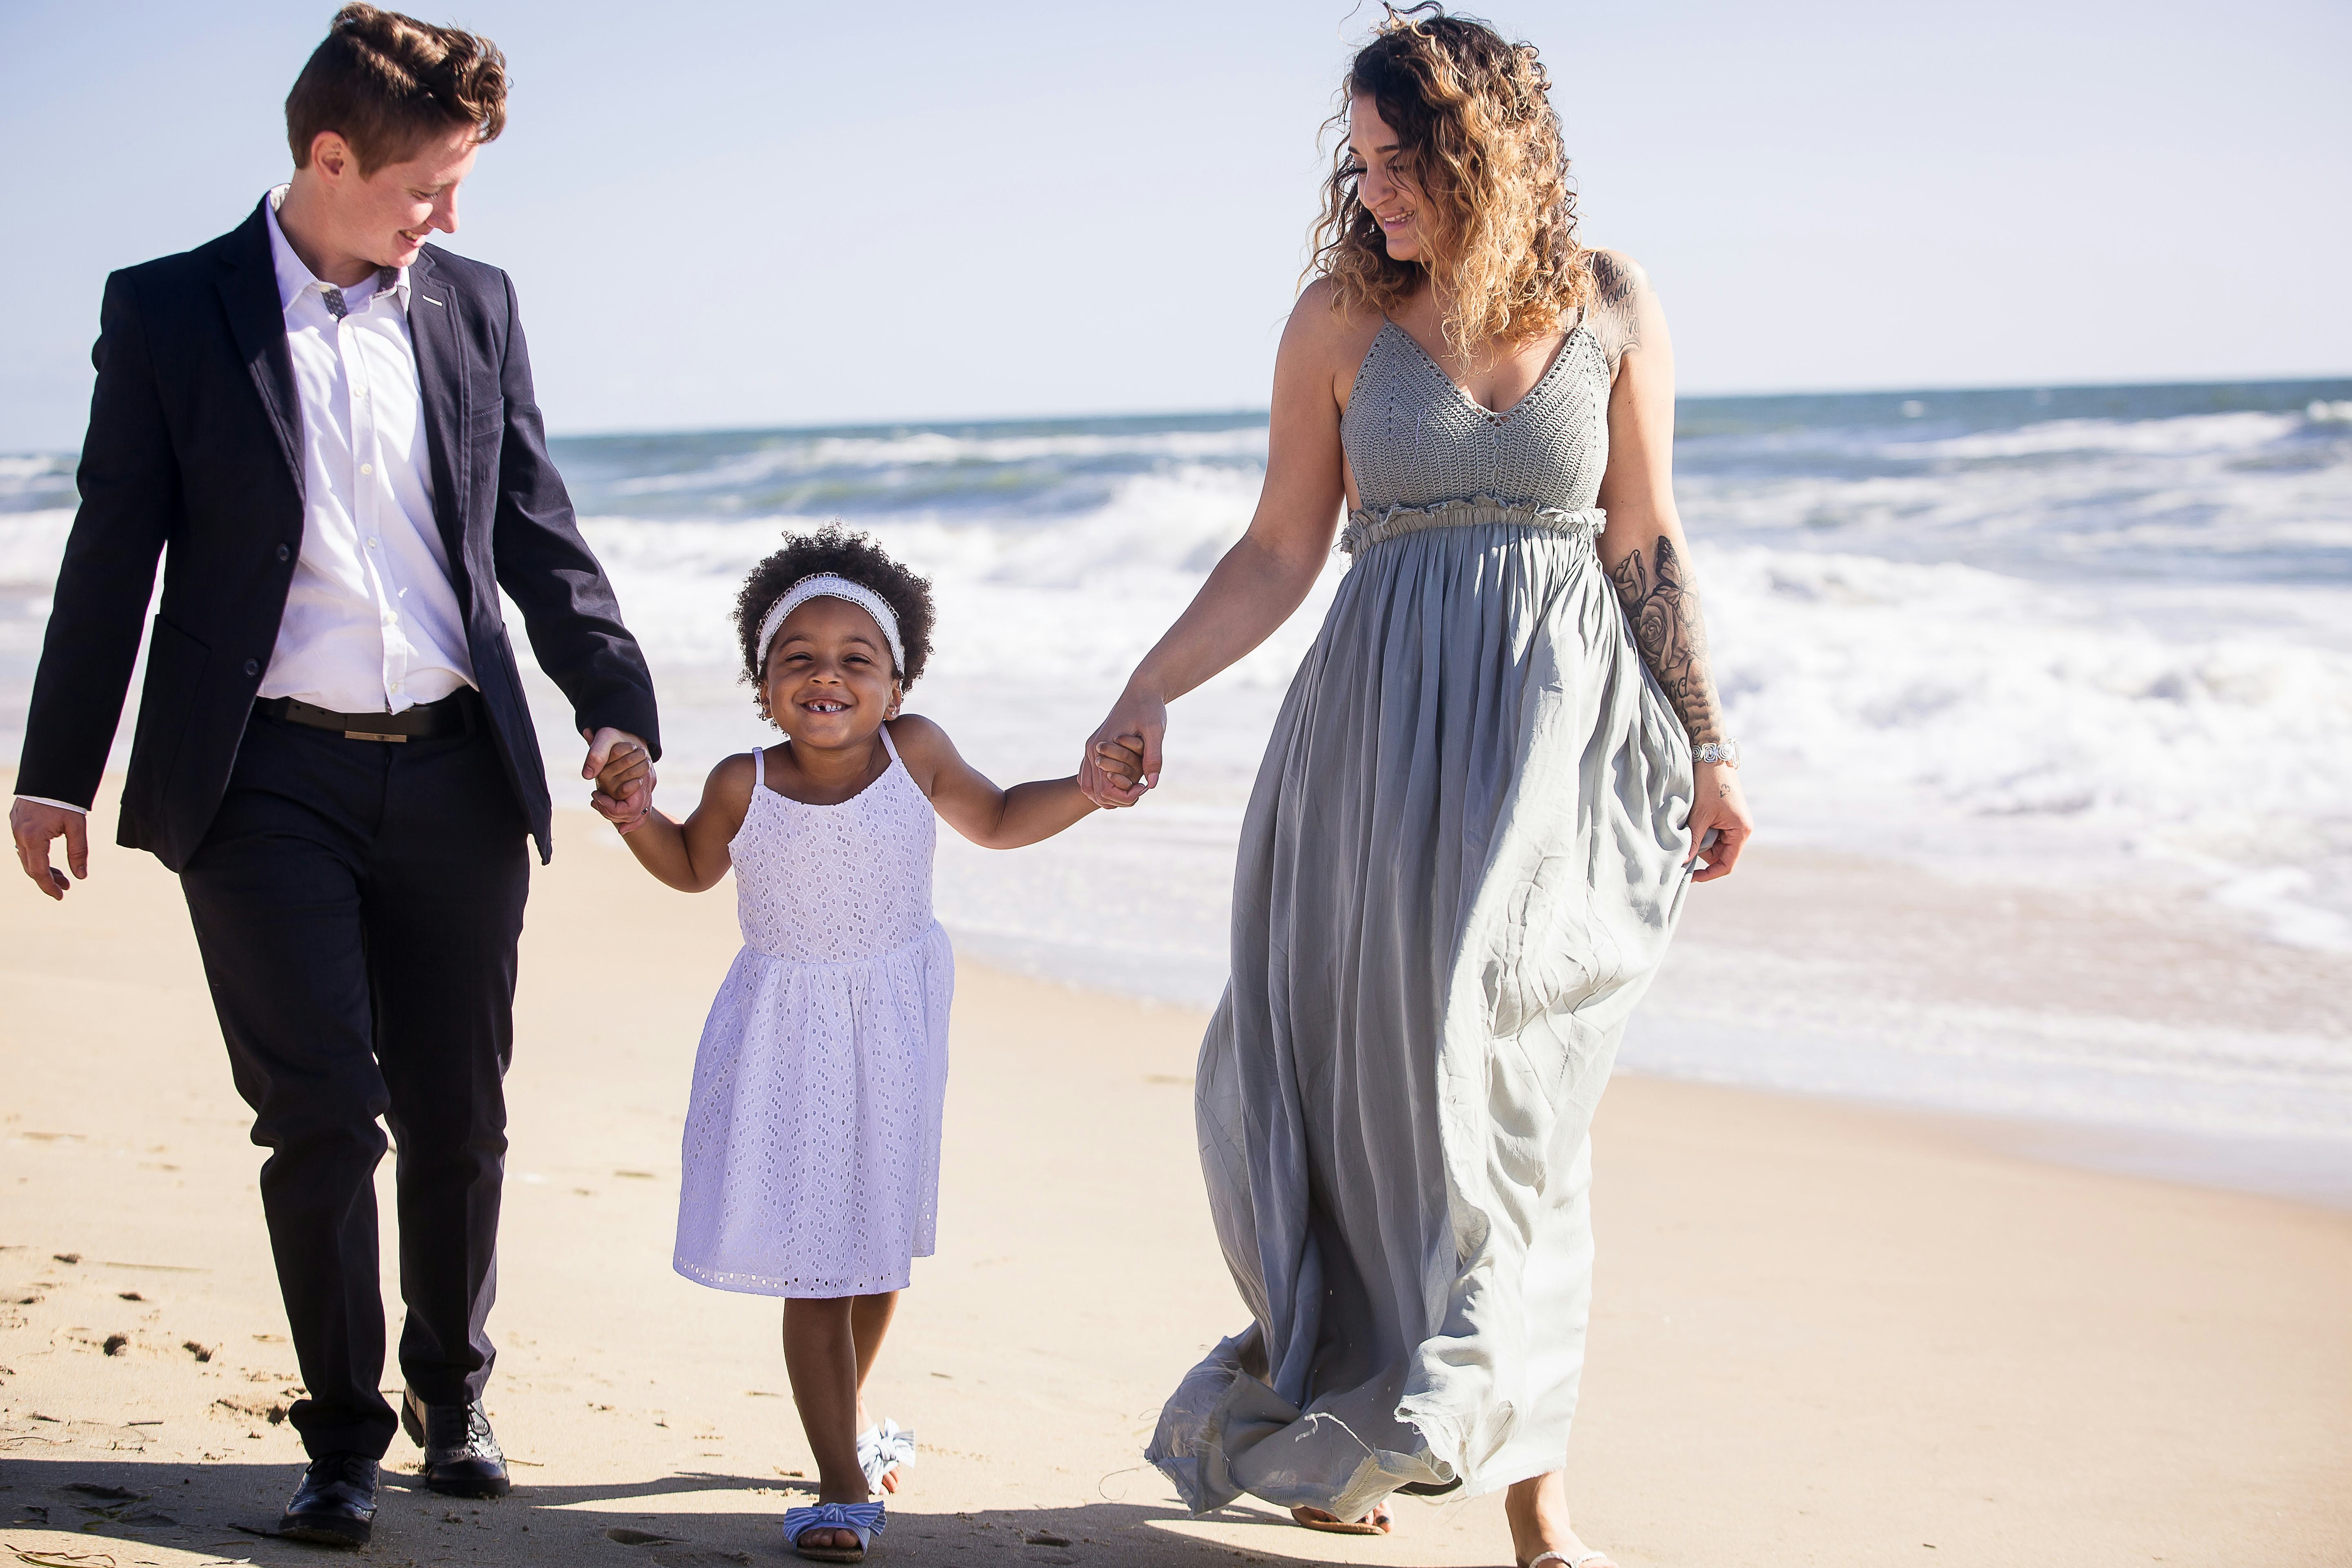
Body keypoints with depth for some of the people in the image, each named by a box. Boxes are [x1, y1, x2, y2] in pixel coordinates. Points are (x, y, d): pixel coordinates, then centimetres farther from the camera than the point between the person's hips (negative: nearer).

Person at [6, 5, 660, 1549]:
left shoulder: (474, 306, 9)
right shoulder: (169, 314, -1)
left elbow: (537, 532, 11)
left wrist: (617, 701, 0)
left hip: (456, 773, 3)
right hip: (269, 778, -3)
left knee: (459, 1116, 10)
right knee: (321, 1115, -5)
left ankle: (453, 1395, 30)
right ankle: (345, 1437, 10)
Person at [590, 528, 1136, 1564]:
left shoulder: (916, 755, -11)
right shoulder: (743, 788, -13)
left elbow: (998, 821, 8)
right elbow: (692, 868, 7)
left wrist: (1090, 789, -4)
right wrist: (636, 817, -11)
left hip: (895, 1022, 3)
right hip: (788, 1032, -2)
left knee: (878, 1243, 17)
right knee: (812, 1260, -5)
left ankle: (845, 1419, 42)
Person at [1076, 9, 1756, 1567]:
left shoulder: (1611, 307, 2)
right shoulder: (1341, 316, 1)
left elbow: (1647, 548, 6)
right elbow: (1281, 554, 4)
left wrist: (1707, 752, 5)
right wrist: (1152, 689, -6)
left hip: (1560, 734, 0)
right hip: (1385, 730, 0)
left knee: (1520, 1101, 0)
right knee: (1368, 1074, 1)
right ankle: (1344, 1424, 22)